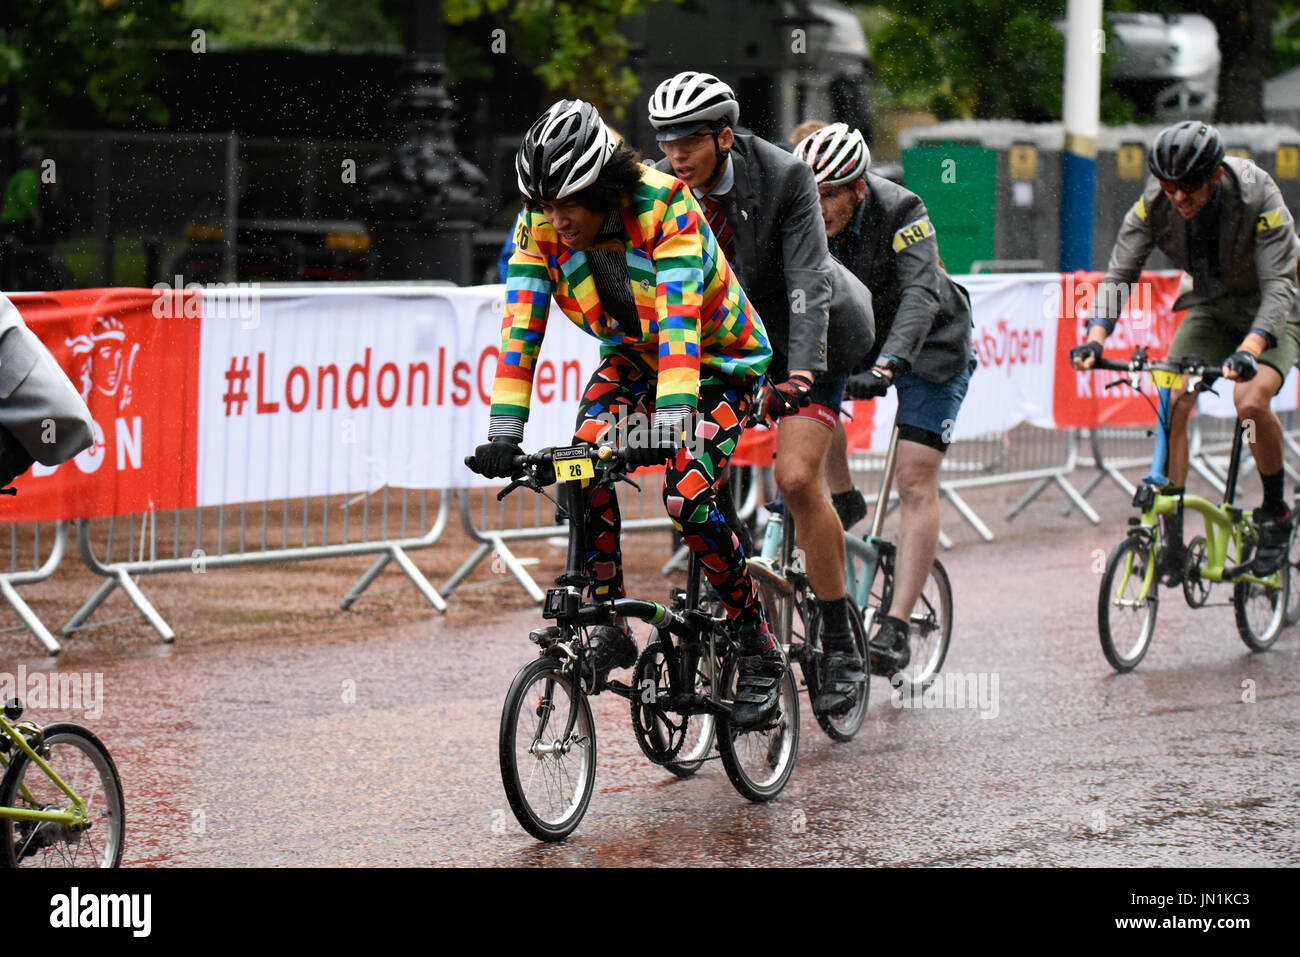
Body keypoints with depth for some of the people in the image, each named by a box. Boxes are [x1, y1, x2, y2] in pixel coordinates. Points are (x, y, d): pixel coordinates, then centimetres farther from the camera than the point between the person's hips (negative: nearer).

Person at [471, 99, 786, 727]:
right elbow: (521, 323, -22)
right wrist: (504, 430, -32)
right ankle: (607, 624, -10)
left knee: (686, 496, -22)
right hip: (629, 357, 5)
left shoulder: (665, 207, -32)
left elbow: (677, 318, -41)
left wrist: (669, 421, -52)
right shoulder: (540, 223, -18)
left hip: (716, 357, -5)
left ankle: (759, 651, -6)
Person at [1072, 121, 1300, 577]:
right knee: (1171, 401, -17)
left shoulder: (1257, 198, -30)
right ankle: (1172, 538, -9)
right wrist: (1095, 338, -34)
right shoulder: (1154, 205, -20)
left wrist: (1248, 350, -50)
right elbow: (1119, 276, -17)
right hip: (1210, 307, 4)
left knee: (1250, 400, -28)